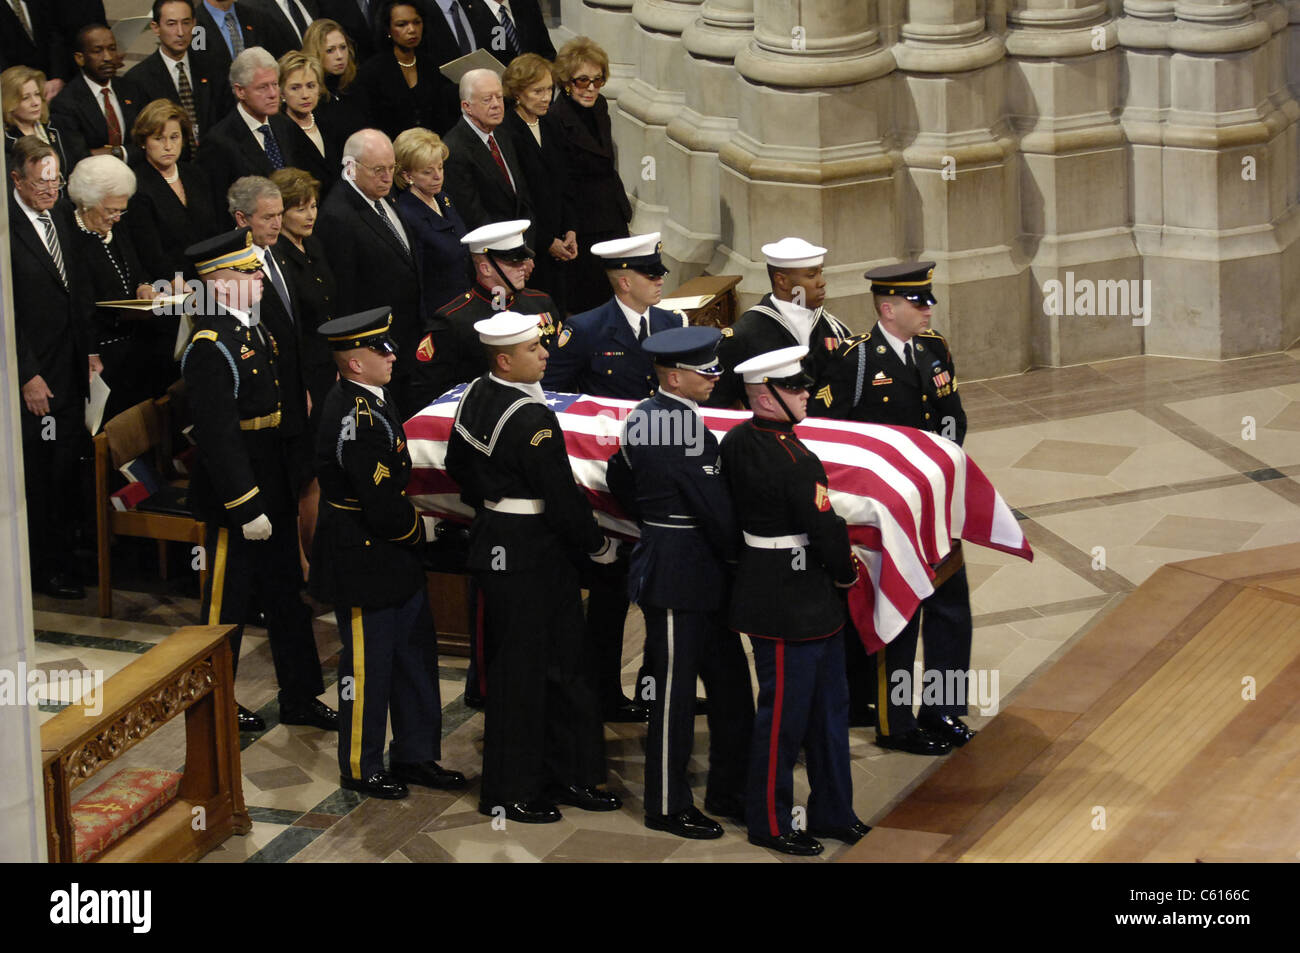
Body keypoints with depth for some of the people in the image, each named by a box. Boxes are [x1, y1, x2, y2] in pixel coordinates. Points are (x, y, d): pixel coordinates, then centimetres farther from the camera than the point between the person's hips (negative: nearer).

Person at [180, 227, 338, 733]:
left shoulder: (251, 328, 8)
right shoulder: (210, 348, -23)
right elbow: (217, 438, -25)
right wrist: (246, 508, -24)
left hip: (271, 491, 9)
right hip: (233, 498, -9)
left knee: (287, 595, 16)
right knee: (228, 601, 5)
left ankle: (300, 698, 27)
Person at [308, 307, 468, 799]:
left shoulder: (365, 399, 5)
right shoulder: (357, 421, -26)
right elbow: (383, 505, -25)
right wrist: (416, 531, -8)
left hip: (394, 556, 10)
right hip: (363, 562, -10)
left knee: (414, 653, 17)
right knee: (368, 663, 5)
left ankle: (415, 756, 29)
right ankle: (360, 768, 20)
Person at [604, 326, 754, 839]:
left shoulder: (643, 417, 9)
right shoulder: (684, 427, -21)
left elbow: (619, 478, 22)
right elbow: (714, 504, -18)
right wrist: (736, 553, -4)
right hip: (679, 580, -10)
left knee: (730, 683, 16)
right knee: (674, 694, 1)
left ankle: (728, 792, 26)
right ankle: (668, 808, 10)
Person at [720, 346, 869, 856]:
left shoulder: (735, 441, 2)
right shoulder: (793, 460, -24)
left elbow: (730, 511, 13)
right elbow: (825, 530, -19)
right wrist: (846, 572, 0)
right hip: (794, 602, -9)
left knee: (828, 704, 18)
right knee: (783, 712, 3)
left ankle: (832, 812, 27)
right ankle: (770, 823, 15)